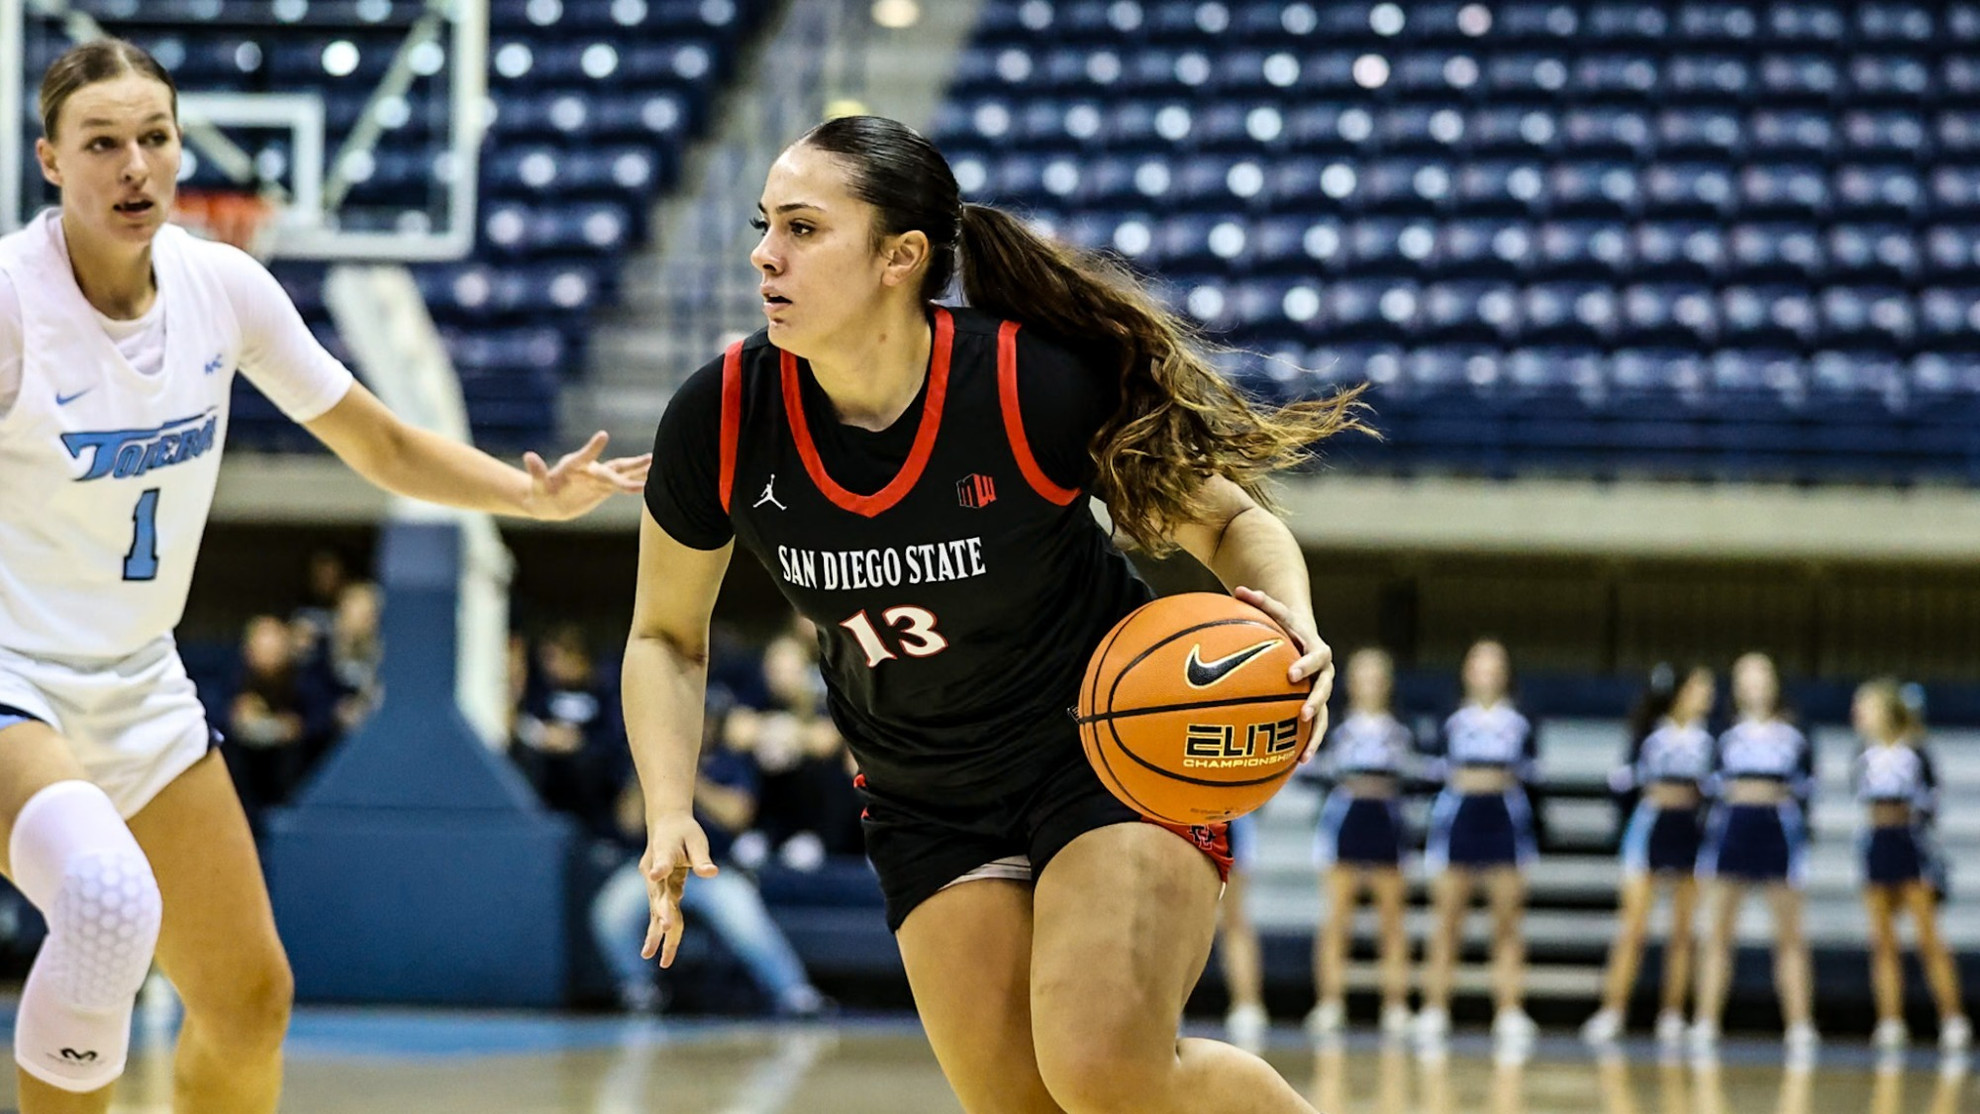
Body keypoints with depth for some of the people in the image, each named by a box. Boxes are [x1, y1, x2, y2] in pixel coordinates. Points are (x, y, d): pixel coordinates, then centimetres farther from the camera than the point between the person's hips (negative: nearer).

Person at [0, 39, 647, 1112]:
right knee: (108, 901, -36)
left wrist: (535, 494, -5)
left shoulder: (220, 286, -2)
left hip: (141, 687, 7)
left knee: (247, 1000, 12)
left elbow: (386, 447, 9)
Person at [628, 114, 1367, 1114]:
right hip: (924, 800, 4)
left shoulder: (1043, 385, -24)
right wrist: (670, 816, -14)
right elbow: (666, 637, 2)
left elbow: (1232, 522, -7)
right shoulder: (720, 423, -15)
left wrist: (1287, 624, -29)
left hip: (1115, 748, -4)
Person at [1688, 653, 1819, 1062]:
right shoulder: (1728, 740, 13)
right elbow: (1715, 790, 13)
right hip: (1732, 826, 2)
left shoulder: (1794, 741, 9)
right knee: (1717, 934, -1)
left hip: (1778, 825, -2)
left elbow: (1804, 794, 8)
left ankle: (1800, 1029, -1)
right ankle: (1705, 1025, 0)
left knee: (1790, 936, -1)